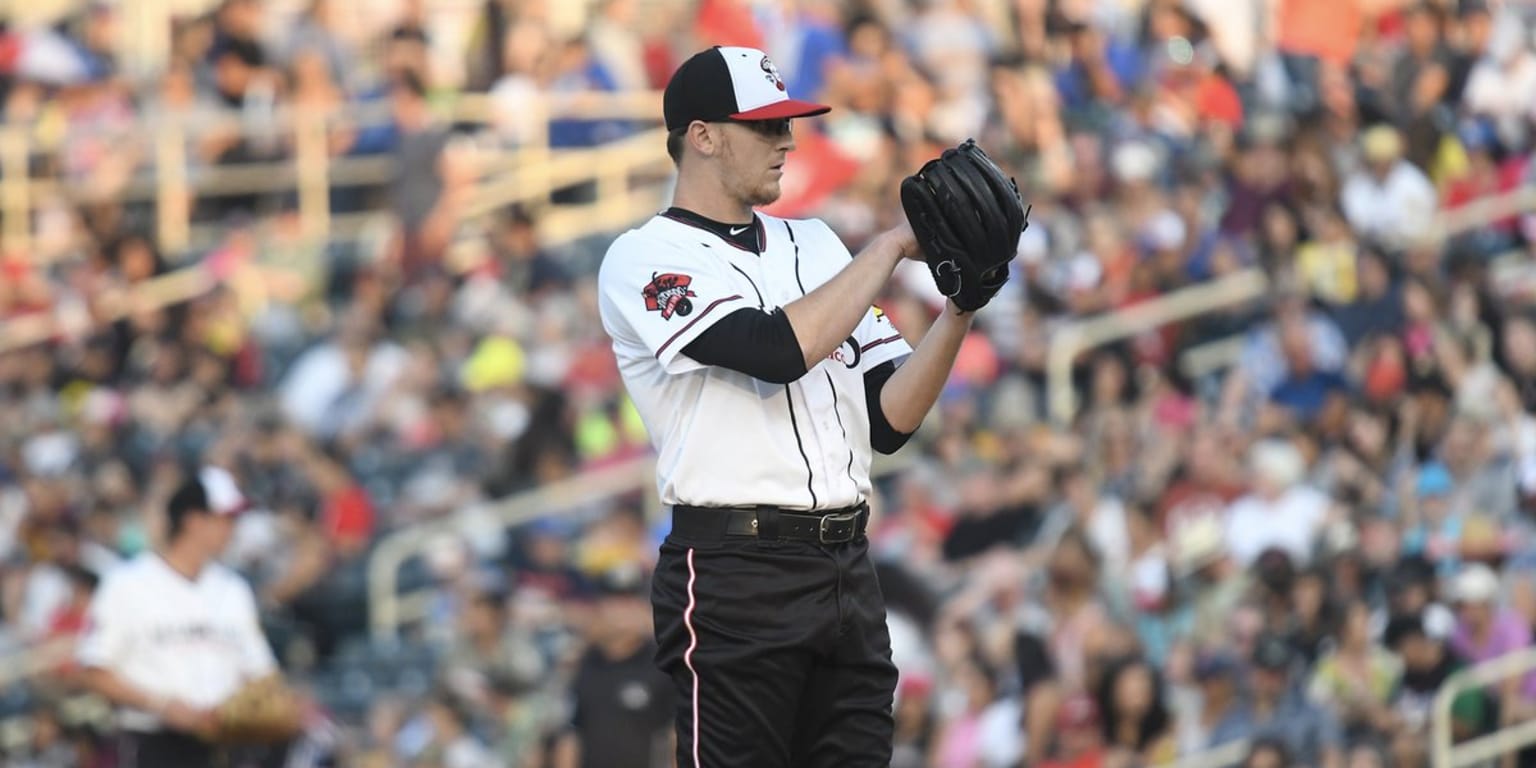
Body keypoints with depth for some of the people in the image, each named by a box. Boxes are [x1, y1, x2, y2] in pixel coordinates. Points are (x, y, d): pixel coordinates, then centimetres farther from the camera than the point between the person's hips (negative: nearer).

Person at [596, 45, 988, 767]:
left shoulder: (812, 244, 17)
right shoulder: (646, 260, -4)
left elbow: (888, 420, 11)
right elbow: (779, 350, -21)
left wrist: (958, 309, -3)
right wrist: (890, 245, -12)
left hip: (848, 570, 7)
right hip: (734, 576, -7)